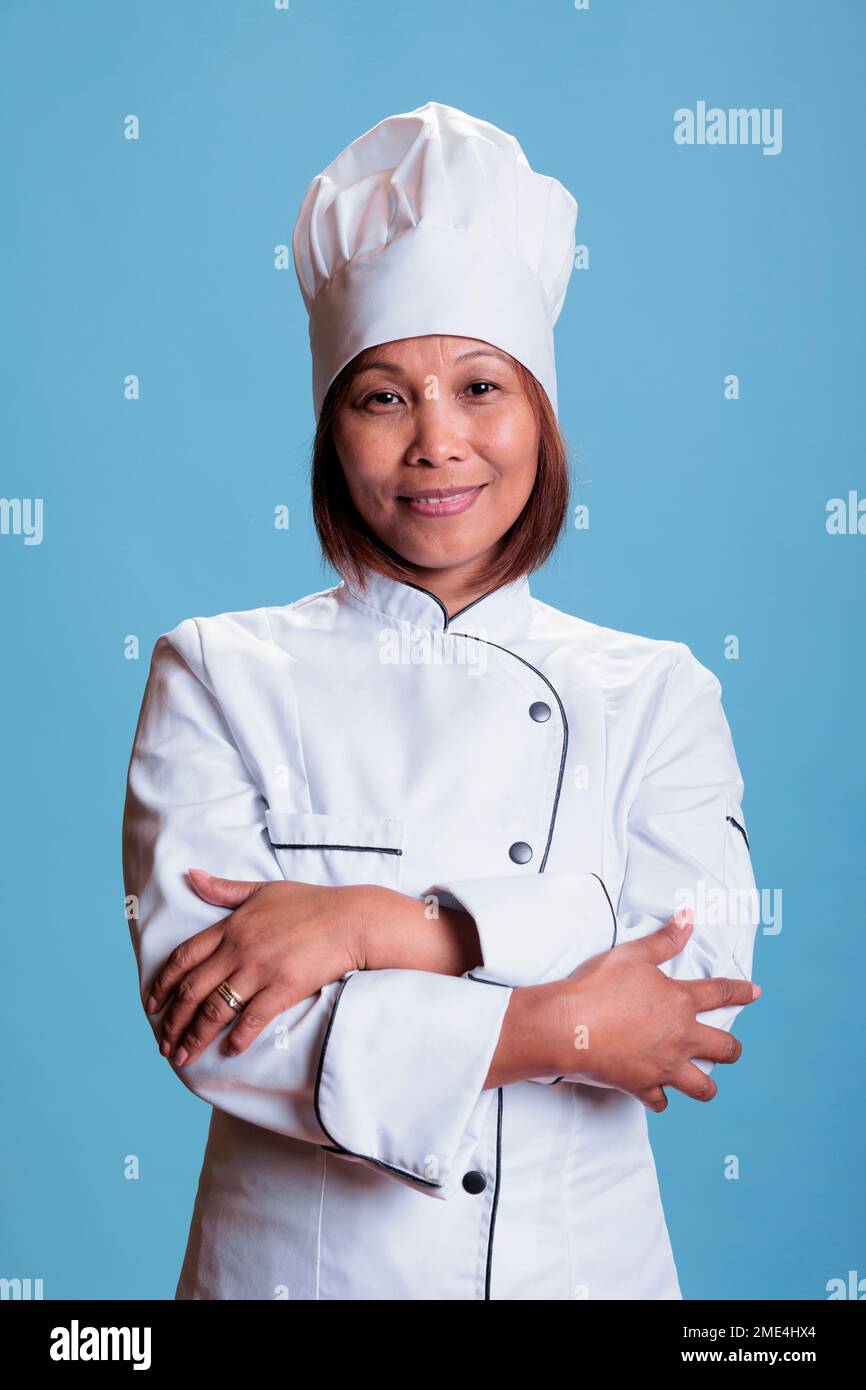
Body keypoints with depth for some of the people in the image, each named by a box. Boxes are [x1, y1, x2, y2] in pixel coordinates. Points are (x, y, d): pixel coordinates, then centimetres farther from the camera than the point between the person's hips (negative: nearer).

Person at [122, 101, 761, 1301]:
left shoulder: (654, 692, -2)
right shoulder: (221, 674, -6)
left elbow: (698, 967, -14)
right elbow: (207, 1024, -15)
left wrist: (381, 922, -23)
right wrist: (552, 1030, -21)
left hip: (582, 1258, 2)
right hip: (295, 1260, -1)